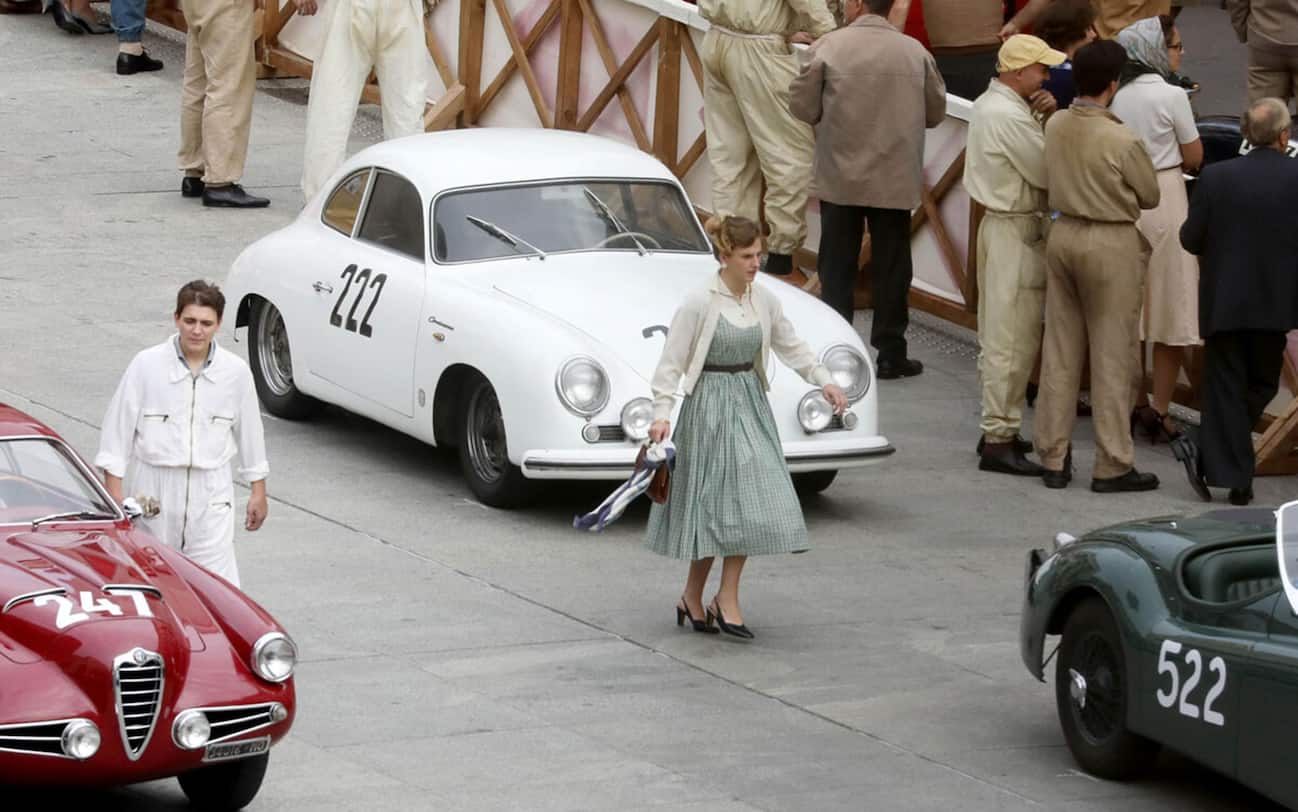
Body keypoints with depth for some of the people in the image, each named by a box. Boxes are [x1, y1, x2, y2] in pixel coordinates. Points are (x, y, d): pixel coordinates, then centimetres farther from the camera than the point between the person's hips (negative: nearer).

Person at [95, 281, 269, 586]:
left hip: (211, 493, 0)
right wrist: (114, 490, -4)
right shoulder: (146, 365, -6)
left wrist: (258, 492, 15)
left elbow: (250, 431, 12)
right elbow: (118, 427, -2)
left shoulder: (236, 372, 1)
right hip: (153, 490, 0)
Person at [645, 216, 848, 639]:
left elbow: (791, 345, 15)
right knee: (717, 503, -4)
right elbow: (671, 362, -11)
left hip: (750, 403, 6)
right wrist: (662, 414, -19)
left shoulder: (763, 299, 3)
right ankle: (693, 596, 12)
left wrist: (824, 380, 2)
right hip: (710, 408, -6)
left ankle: (727, 599, 8)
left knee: (750, 501, 1)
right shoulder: (700, 303, -14)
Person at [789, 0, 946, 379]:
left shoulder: (828, 47, -11)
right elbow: (936, 112, 4)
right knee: (891, 267, 9)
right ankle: (891, 354, 13)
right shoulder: (915, 52, -4)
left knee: (837, 267, 9)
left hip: (840, 177, -1)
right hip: (895, 180, 1)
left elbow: (802, 106, -7)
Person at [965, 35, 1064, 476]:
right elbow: (1047, 173, -17)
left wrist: (1047, 118, -4)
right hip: (1017, 231, -11)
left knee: (997, 336, 17)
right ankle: (1000, 441, -9)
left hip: (998, 221, 11)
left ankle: (996, 427, 26)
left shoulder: (988, 105, 12)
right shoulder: (1010, 117, -20)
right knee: (1012, 340, -9)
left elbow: (1030, 153, 13)